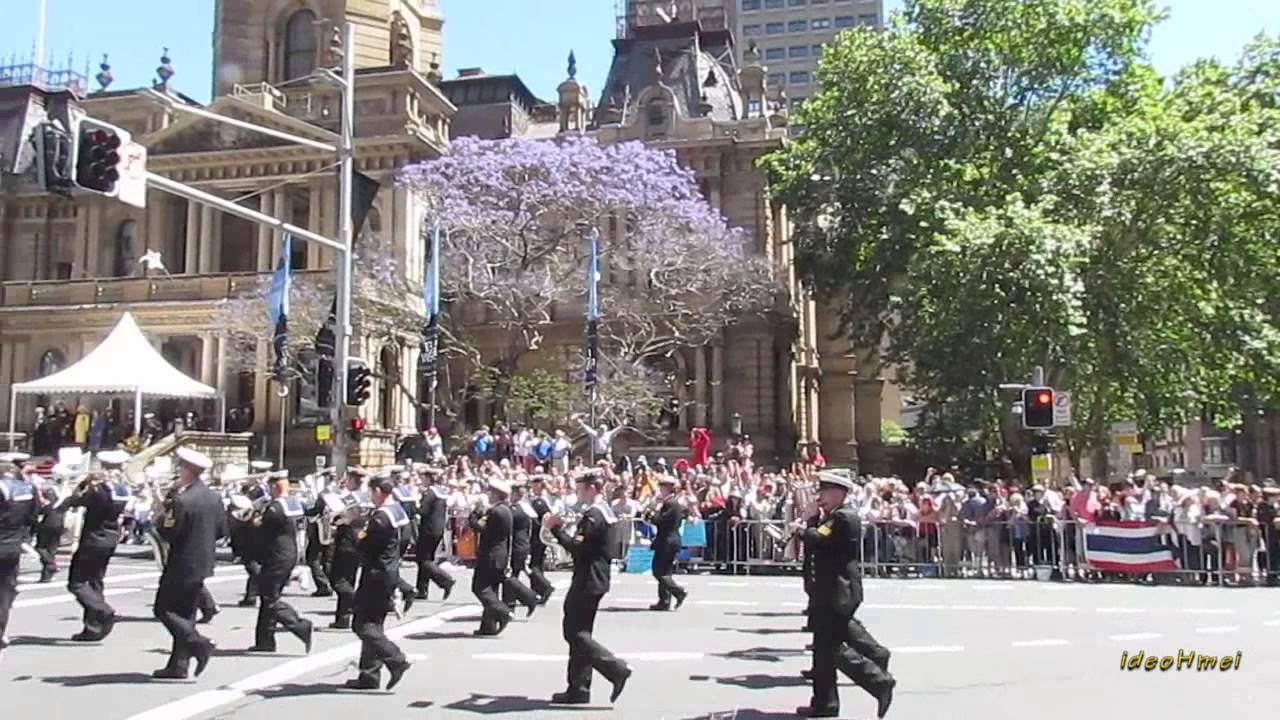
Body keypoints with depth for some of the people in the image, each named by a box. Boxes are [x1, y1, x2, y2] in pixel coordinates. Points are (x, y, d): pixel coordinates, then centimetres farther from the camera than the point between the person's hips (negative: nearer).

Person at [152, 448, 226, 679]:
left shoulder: (181, 500, -19)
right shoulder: (214, 497, 5)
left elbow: (168, 533, -17)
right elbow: (222, 530, 9)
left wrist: (164, 516, 0)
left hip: (182, 565, -8)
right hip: (203, 565, 8)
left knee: (164, 609, 4)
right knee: (185, 613, 13)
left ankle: (198, 643, -9)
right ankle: (178, 665, 15)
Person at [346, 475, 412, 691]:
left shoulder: (381, 516, -19)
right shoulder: (398, 511, 11)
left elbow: (364, 547, -20)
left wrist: (358, 535, 1)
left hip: (377, 574, -10)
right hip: (390, 572, 10)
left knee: (362, 624, -5)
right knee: (372, 624, 13)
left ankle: (395, 659, -11)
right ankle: (369, 675, 17)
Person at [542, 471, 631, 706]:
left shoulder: (593, 516, -17)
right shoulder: (603, 512, 15)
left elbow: (577, 547, -24)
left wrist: (555, 528, -15)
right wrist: (559, 528, 7)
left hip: (588, 582, -11)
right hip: (593, 580, 11)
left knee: (575, 632, -7)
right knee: (578, 633, 12)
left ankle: (616, 669, -8)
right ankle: (578, 689, 16)